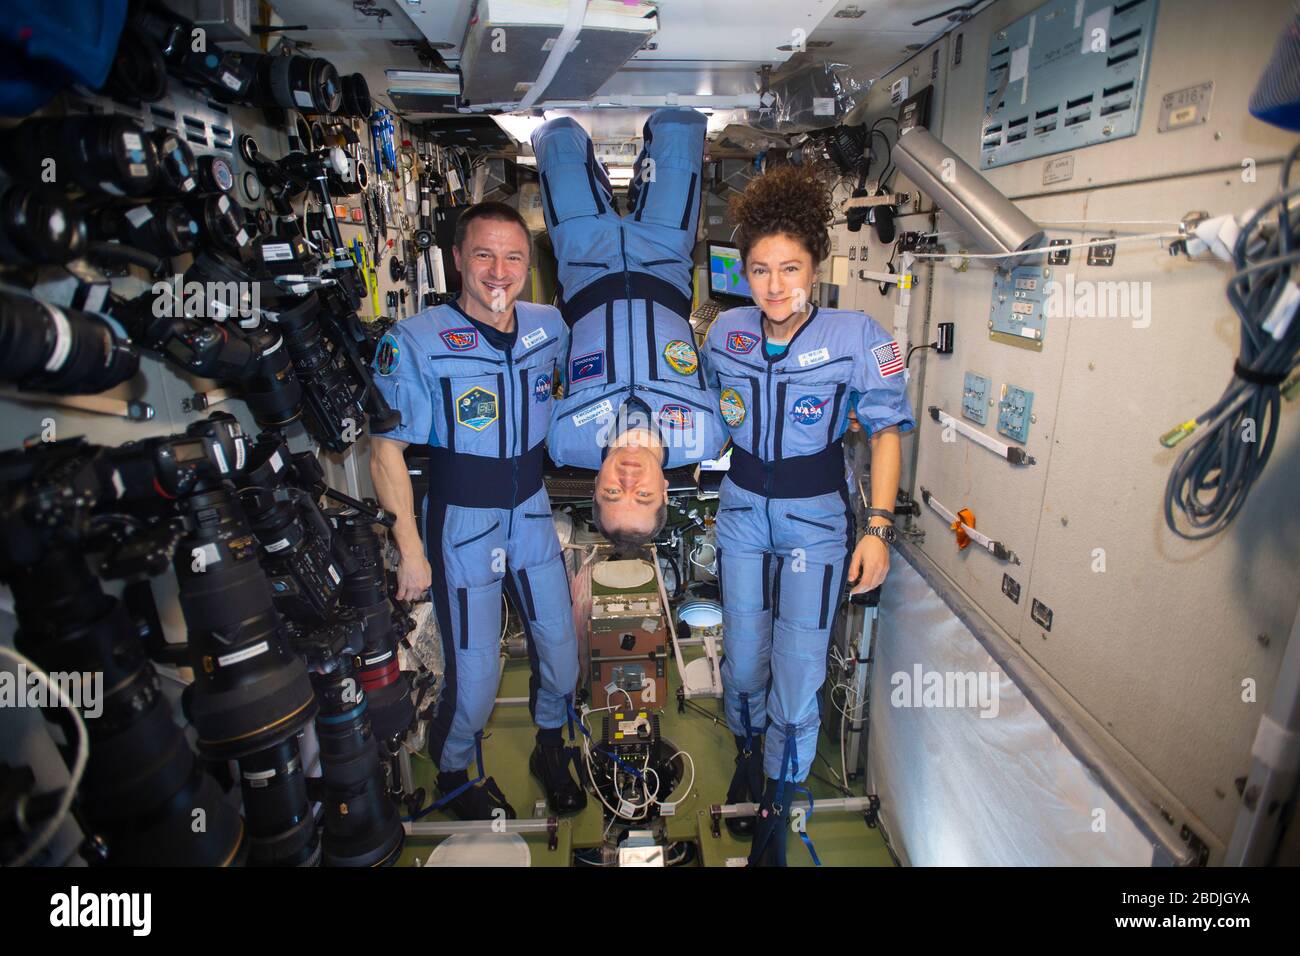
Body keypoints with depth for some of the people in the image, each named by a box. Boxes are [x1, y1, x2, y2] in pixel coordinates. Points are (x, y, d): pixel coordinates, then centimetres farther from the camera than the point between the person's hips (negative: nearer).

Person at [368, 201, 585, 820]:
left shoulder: (549, 326, -1)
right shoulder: (414, 342, -16)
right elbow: (386, 449, -13)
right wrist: (411, 551, -13)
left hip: (532, 514, 5)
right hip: (462, 525, -4)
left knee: (561, 653, 14)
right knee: (474, 676, 3)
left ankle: (550, 752, 44)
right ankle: (455, 775, 36)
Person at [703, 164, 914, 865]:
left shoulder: (857, 337, -13)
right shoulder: (726, 332, -2)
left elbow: (886, 431, -7)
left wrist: (878, 528, -13)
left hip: (814, 518, -3)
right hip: (742, 509, 3)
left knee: (798, 673, 0)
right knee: (744, 661, 12)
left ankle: (775, 812, 25)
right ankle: (746, 755, 44)